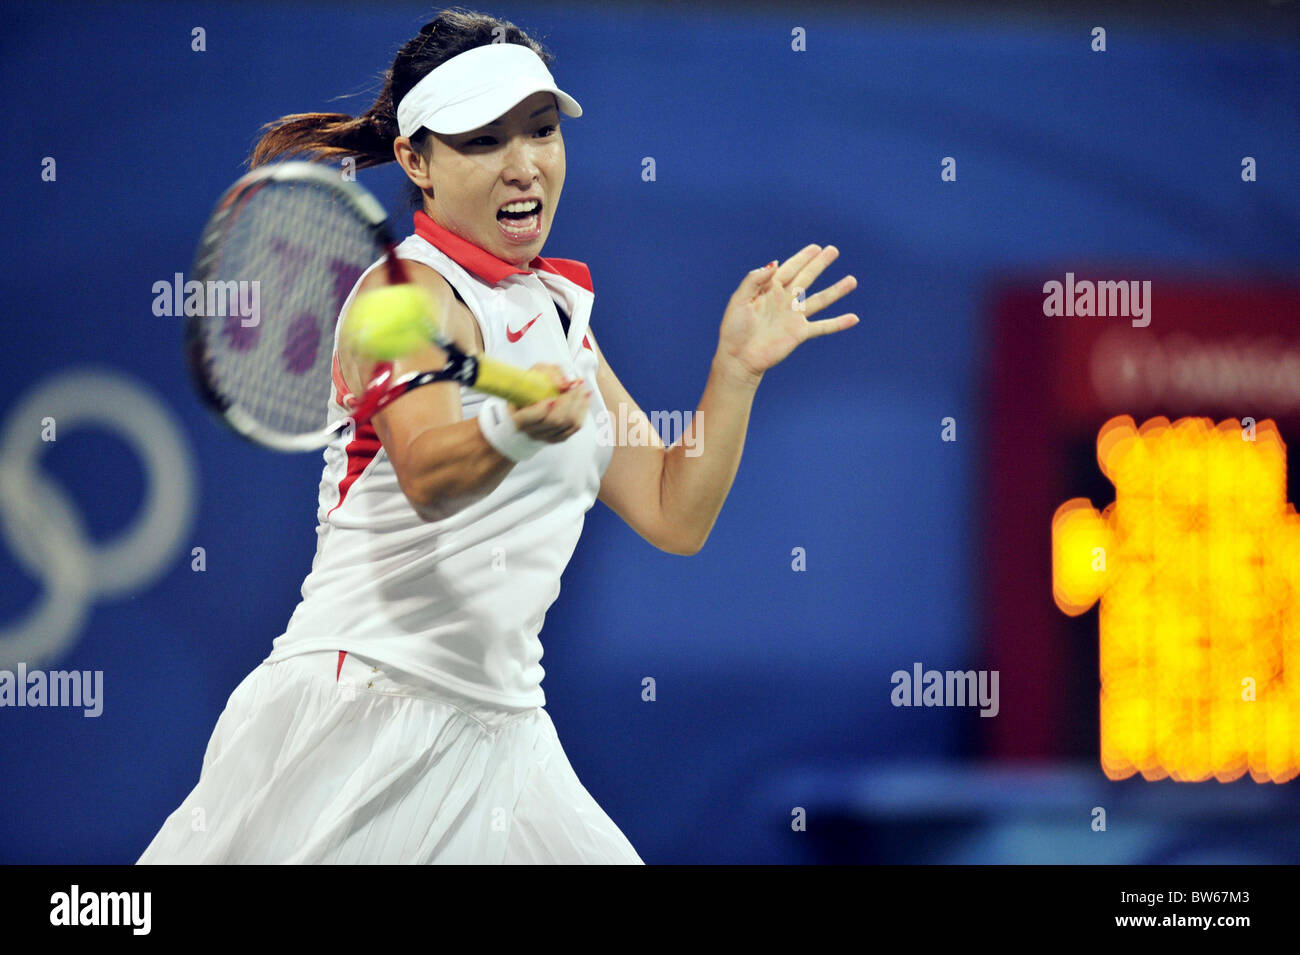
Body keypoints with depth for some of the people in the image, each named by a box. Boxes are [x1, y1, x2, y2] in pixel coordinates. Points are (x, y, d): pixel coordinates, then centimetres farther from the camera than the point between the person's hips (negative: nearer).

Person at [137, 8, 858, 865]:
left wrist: (737, 369, 3)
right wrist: (512, 429, -52)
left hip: (500, 730, 7)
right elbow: (426, 475, -32)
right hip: (364, 721, -7)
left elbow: (675, 517, 13)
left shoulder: (558, 309, 14)